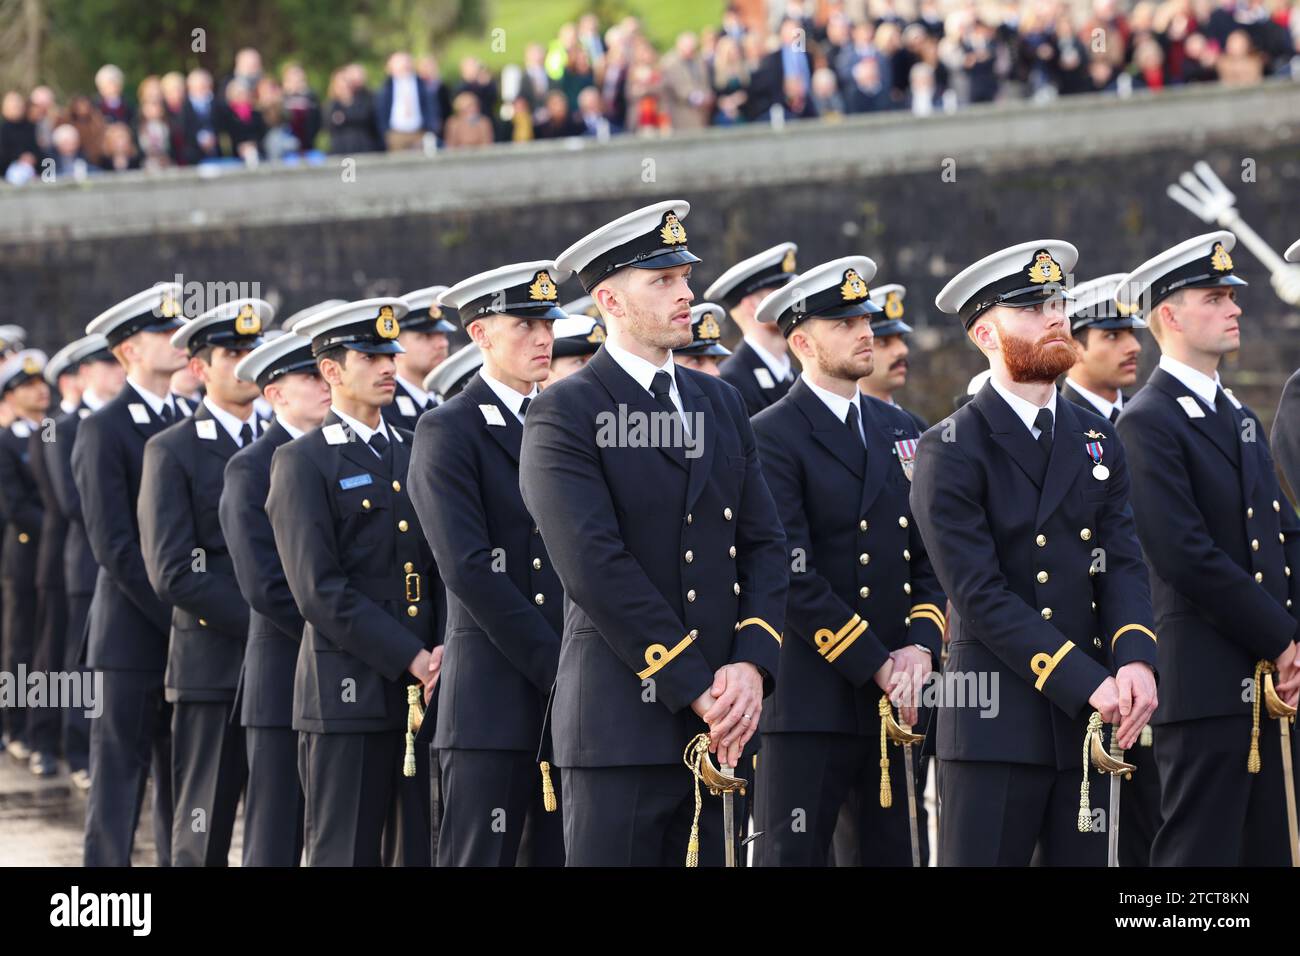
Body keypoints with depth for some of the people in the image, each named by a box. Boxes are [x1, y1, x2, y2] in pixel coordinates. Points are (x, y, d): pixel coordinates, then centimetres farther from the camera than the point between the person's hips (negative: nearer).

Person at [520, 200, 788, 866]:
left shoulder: (719, 406, 16)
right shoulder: (563, 416, -6)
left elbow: (764, 546, 12)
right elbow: (596, 568, -14)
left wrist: (751, 667, -5)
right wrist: (696, 688, -15)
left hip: (718, 722, 6)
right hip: (622, 723, -6)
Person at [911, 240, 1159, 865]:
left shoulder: (1097, 441, 15)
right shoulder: (950, 453, -4)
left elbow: (1122, 566, 7)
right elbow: (982, 596, -12)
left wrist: (1135, 660, -14)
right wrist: (1088, 685, -18)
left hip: (1089, 721, 6)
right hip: (995, 721, -6)